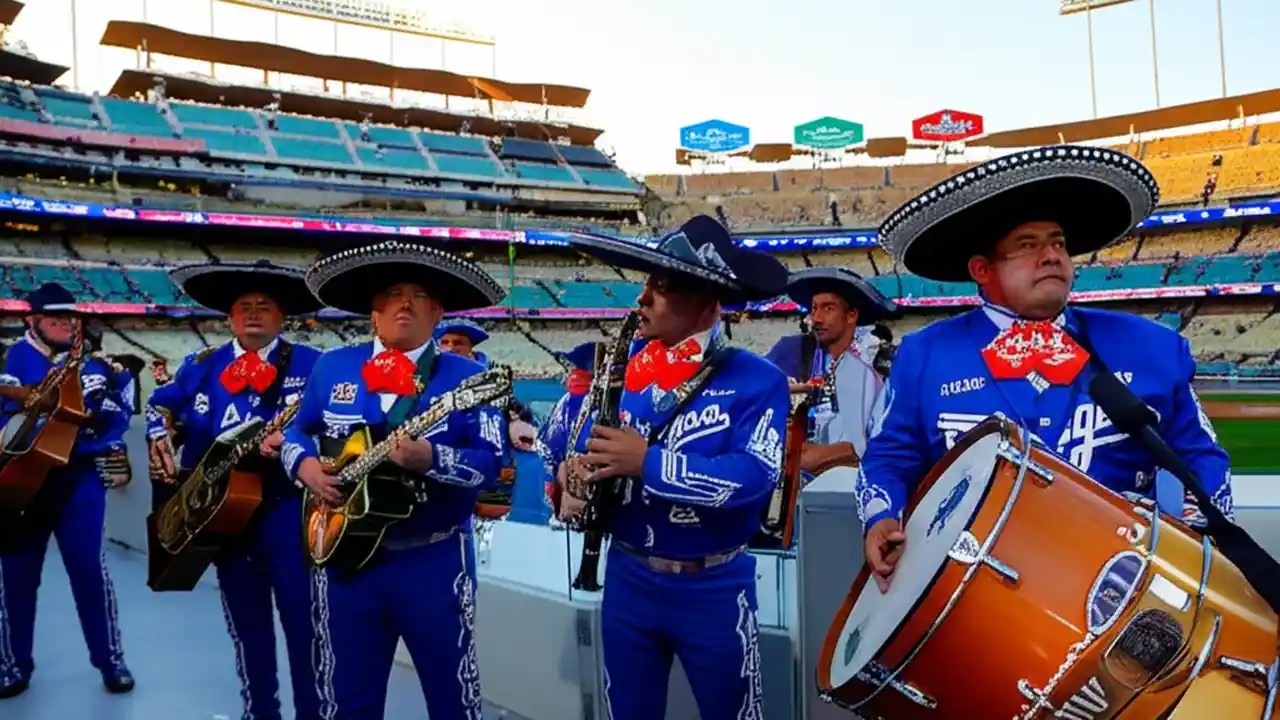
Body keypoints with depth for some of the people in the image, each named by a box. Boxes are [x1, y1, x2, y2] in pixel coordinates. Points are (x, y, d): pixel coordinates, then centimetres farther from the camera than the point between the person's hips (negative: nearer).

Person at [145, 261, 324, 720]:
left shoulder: (310, 364, -4)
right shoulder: (201, 367, 11)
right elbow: (160, 405, 27)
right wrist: (160, 442, 12)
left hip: (287, 509, -4)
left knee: (303, 624, -4)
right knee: (247, 626, 16)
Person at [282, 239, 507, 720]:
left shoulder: (467, 377, -6)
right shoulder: (331, 367, 6)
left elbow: (490, 462, -13)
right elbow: (294, 431, 16)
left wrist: (431, 459, -29)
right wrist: (304, 464, -5)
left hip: (435, 559, -3)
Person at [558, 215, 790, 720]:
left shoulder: (758, 380, -14)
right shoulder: (626, 366, 1)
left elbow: (753, 477, -26)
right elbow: (593, 444, 10)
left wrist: (649, 461, -29)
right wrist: (580, 469, -13)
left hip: (713, 589, -4)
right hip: (626, 578, 5)